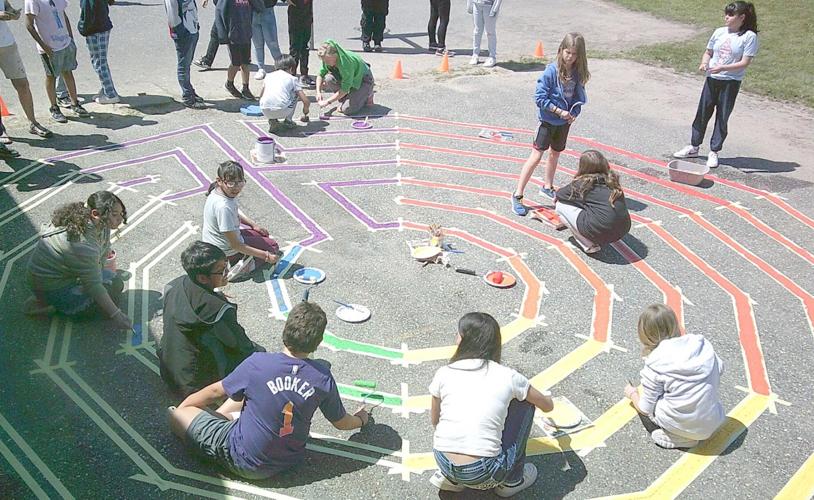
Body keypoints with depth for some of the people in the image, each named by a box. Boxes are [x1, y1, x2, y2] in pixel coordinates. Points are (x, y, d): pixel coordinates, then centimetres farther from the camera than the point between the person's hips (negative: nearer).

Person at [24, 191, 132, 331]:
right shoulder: (83, 244, -36)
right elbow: (93, 286, -31)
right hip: (51, 286, -9)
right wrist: (115, 315, -28)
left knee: (116, 282, 8)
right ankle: (48, 303, -4)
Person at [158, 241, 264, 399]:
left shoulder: (174, 286, -10)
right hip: (195, 385, -7)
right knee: (259, 353, 5)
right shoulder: (220, 310, -31)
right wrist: (256, 349, 4)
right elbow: (244, 348, -15)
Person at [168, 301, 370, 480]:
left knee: (176, 416, -1)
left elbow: (215, 392, -8)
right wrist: (361, 419, 22)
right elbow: (341, 423, -1)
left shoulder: (258, 363, -25)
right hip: (289, 459, 5)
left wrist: (181, 407, 12)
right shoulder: (323, 377, -17)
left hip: (247, 464, -4)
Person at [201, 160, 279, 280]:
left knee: (262, 234, 26)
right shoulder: (223, 207, -37)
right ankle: (244, 266, -8)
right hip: (227, 253, -8)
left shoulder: (217, 191, -9)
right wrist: (265, 256, -25)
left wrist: (254, 225, 8)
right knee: (272, 246, 7)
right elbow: (235, 245, -30)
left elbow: (235, 212, 16)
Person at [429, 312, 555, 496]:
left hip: (443, 463, 3)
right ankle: (513, 480, 23)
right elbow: (548, 405, 16)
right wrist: (547, 401, 41)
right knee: (524, 403, 15)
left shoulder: (444, 373, 2)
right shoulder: (508, 377, -1)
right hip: (483, 474, -3)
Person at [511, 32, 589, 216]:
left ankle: (547, 187, 41)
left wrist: (574, 113, -11)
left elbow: (578, 97, 7)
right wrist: (559, 111, -19)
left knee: (555, 153, 20)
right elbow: (540, 97, -18)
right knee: (536, 156, -8)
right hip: (548, 120, -6)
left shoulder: (578, 73, -3)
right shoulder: (552, 71, -18)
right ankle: (517, 195, -3)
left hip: (565, 122, 6)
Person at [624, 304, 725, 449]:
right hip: (713, 425, 5)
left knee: (641, 405, 21)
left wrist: (632, 394, 16)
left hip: (680, 425, -4)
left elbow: (645, 409, -5)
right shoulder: (702, 344, -4)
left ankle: (672, 437, 0)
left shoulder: (654, 366, -13)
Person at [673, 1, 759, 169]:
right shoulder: (719, 32, 5)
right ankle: (694, 147, 23)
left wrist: (722, 68, -24)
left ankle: (714, 152, 14)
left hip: (731, 82, -4)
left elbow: (745, 62, -13)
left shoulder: (749, 36, -9)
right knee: (702, 113, 9)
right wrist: (704, 63, -8)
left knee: (722, 117, 3)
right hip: (711, 79, 4)